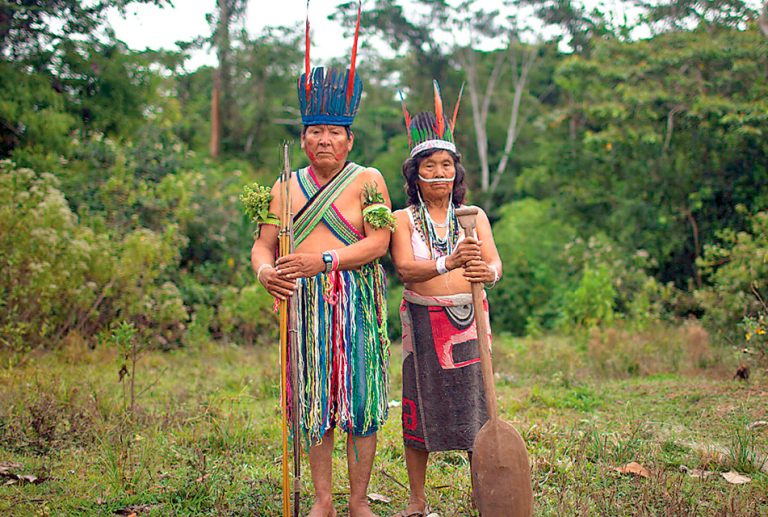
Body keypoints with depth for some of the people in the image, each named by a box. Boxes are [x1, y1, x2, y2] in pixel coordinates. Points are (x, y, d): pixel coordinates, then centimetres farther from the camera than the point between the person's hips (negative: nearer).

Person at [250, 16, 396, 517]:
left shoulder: (368, 180, 3)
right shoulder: (288, 186, 12)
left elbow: (379, 241, -8)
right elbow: (264, 243, 8)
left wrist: (325, 259, -21)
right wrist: (265, 270, -16)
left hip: (357, 301, -3)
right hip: (304, 303, 3)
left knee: (359, 395, 0)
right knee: (314, 398, 6)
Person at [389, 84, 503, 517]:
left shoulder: (474, 217, 7)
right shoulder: (403, 219, 3)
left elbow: (495, 264, -5)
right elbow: (405, 268, -13)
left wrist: (486, 273, -30)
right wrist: (448, 264, -31)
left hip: (468, 322, 1)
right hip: (423, 321, 0)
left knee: (476, 408, -1)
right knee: (419, 411, 6)